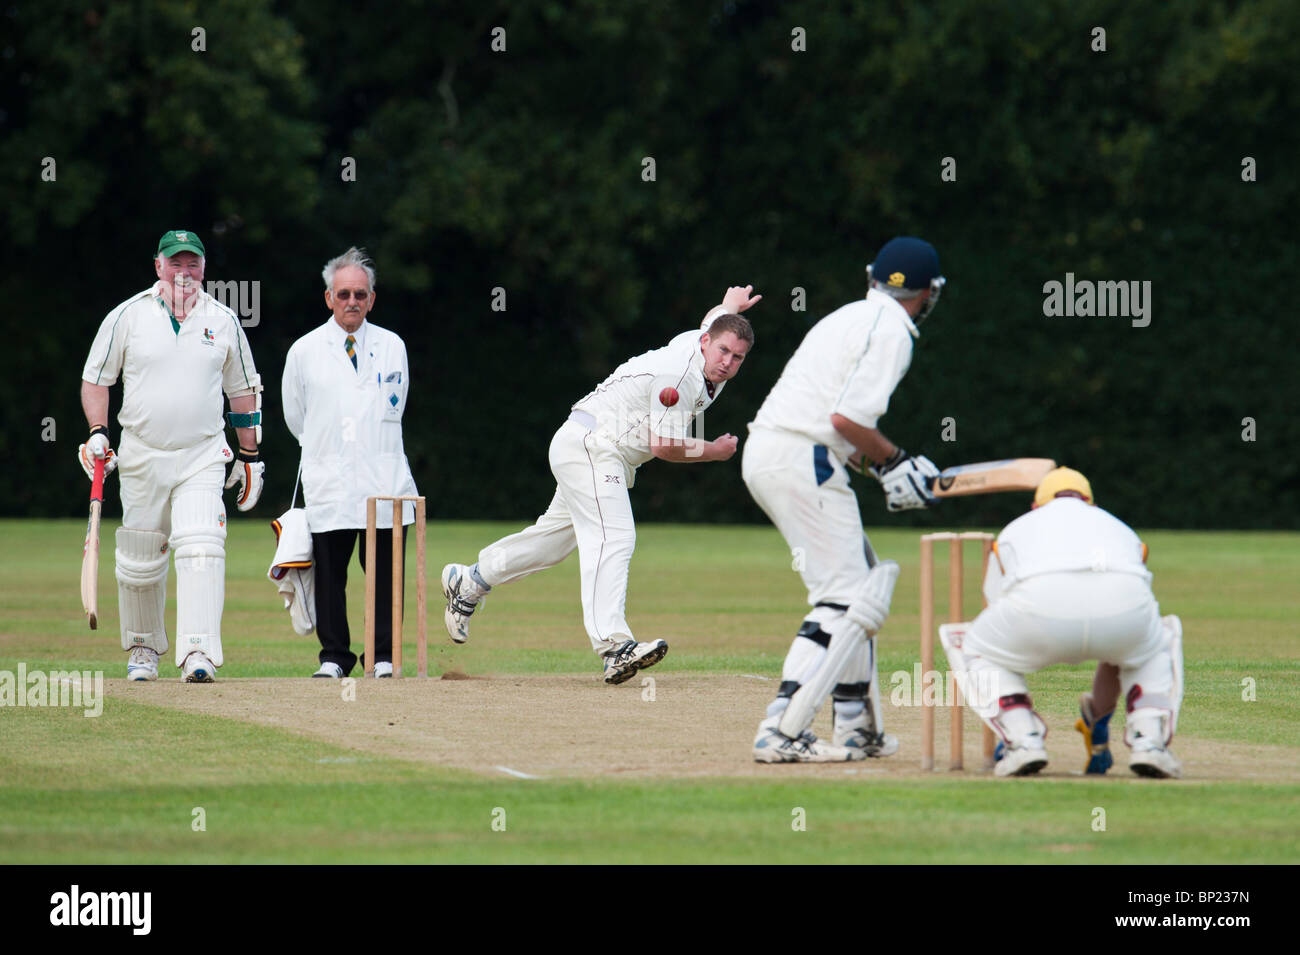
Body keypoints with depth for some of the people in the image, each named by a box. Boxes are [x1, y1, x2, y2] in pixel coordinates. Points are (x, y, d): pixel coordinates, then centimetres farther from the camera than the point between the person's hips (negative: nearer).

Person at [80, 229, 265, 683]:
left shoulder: (222, 321, 6)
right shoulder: (128, 316, 1)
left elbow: (244, 391, 14)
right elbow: (95, 379, 8)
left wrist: (250, 457, 14)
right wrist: (98, 432, -7)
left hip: (203, 458, 0)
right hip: (141, 456, 1)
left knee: (201, 548, -18)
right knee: (139, 560, 6)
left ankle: (198, 655, -25)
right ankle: (143, 648, 27)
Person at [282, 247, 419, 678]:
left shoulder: (392, 347, 8)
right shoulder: (305, 351, 4)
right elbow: (295, 418, 15)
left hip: (384, 481, 1)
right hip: (328, 486, -1)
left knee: (384, 571, 1)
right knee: (329, 573, -1)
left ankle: (383, 656, 8)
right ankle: (334, 656, 7)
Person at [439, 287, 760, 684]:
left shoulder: (701, 340, 4)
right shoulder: (682, 375, -24)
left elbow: (713, 318, 30)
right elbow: (663, 446, -22)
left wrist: (731, 306, 48)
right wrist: (714, 451, -9)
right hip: (592, 445, -11)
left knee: (557, 536, 20)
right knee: (612, 537, -25)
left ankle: (468, 582, 36)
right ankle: (614, 644, -40)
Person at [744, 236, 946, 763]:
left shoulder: (851, 317, 22)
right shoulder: (891, 330, -6)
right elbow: (847, 417, -17)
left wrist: (880, 464, 15)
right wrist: (893, 461, -3)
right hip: (803, 461, -10)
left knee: (865, 581, 19)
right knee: (847, 599, -9)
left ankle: (858, 728, 21)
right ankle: (782, 730, -18)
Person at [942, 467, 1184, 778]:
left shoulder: (1015, 530, 40)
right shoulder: (1122, 531, 43)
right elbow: (1121, 646, 51)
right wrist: (1099, 717, 63)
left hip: (1040, 603, -1)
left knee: (969, 648, 30)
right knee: (1161, 640, 38)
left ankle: (1023, 740, 8)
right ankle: (1148, 740, 15)